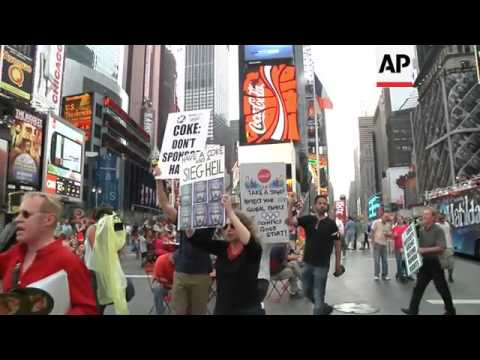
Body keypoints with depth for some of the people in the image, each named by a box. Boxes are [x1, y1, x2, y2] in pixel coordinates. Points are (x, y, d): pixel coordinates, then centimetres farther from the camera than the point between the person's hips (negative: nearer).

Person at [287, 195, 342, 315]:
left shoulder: (331, 224, -7)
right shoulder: (308, 219, -1)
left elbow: (337, 244, -4)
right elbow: (290, 221, -11)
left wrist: (337, 264, -4)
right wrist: (290, 205, -25)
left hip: (322, 265, -4)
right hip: (307, 263, 4)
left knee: (318, 295, 3)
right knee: (307, 292, 19)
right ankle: (325, 308, 41)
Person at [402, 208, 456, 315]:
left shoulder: (438, 230, -14)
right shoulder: (421, 229, 5)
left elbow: (441, 248, -23)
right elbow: (417, 244, 16)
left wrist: (424, 250, -27)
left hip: (436, 263, -6)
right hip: (424, 262, 6)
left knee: (442, 288, 9)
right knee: (418, 287, 8)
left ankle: (450, 310, 28)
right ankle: (413, 310, 14)